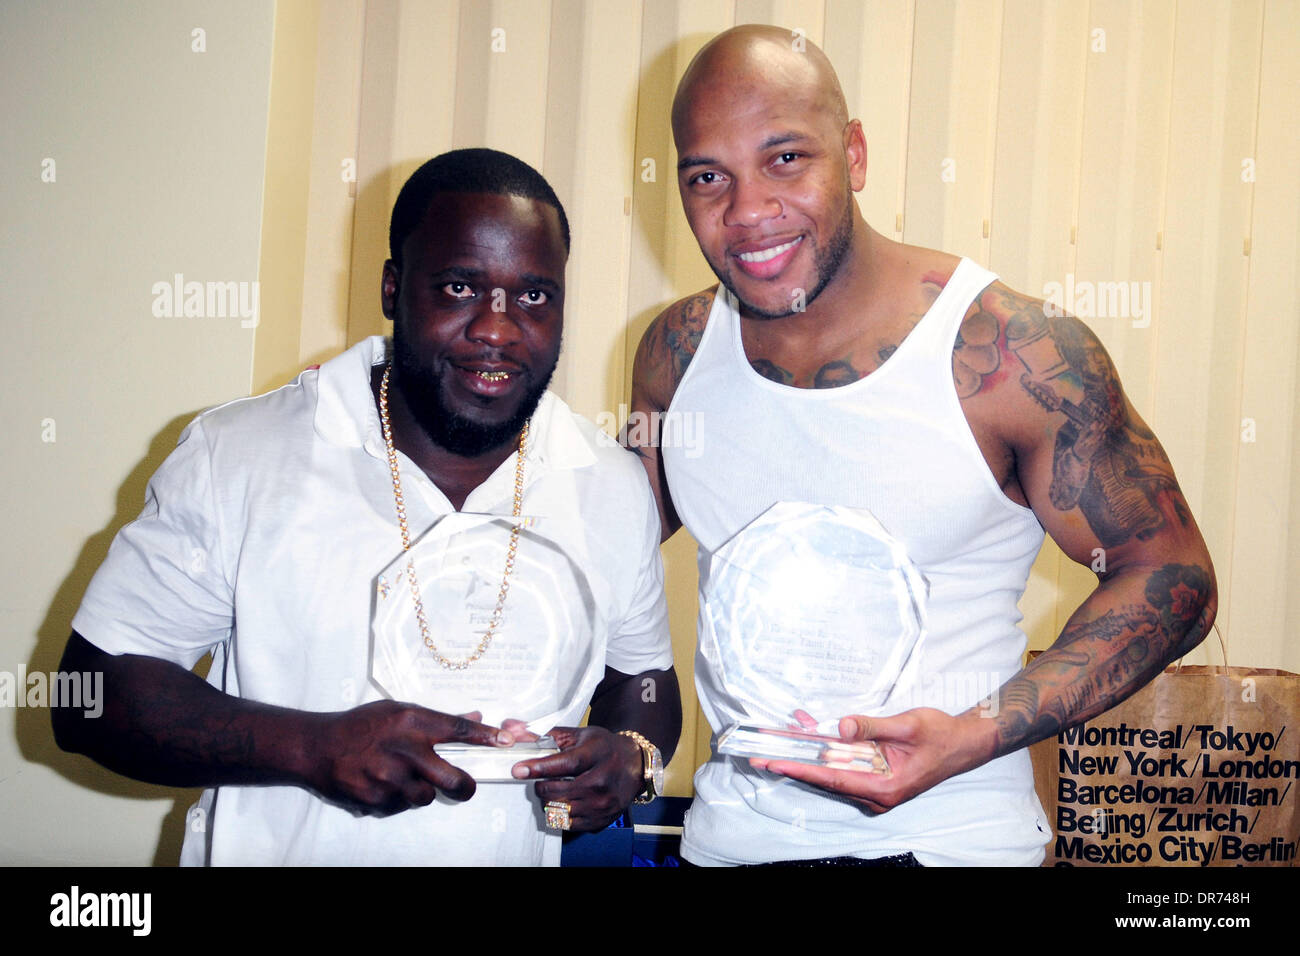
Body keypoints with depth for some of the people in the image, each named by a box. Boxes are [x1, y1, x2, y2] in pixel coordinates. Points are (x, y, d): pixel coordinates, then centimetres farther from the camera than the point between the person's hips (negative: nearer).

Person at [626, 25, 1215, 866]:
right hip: (730, 829, 3)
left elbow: (1170, 577, -10)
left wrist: (974, 735, -21)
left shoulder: (1017, 352, -16)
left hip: (943, 837, -3)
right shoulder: (675, 352, -3)